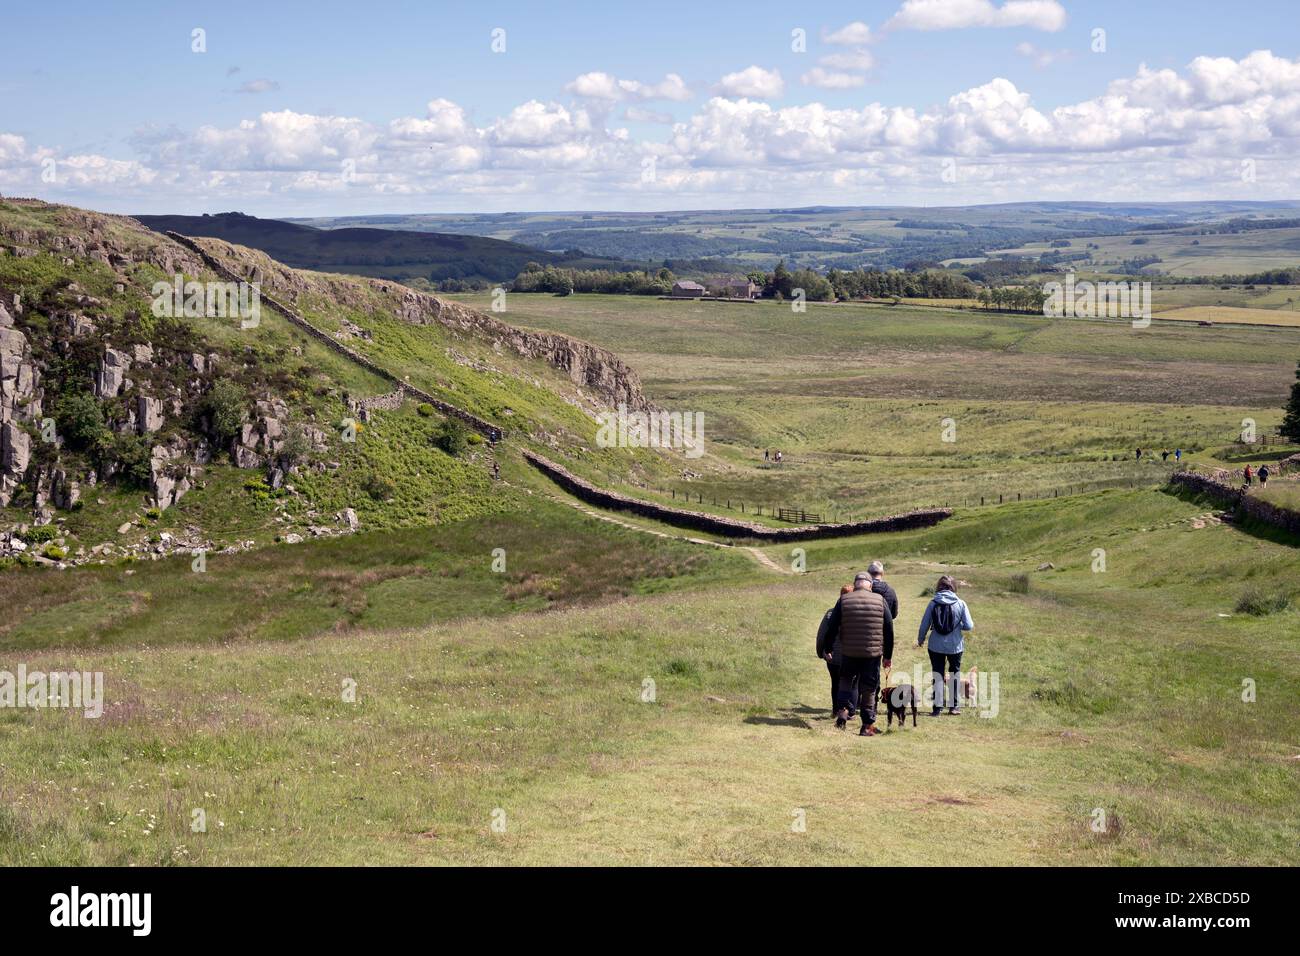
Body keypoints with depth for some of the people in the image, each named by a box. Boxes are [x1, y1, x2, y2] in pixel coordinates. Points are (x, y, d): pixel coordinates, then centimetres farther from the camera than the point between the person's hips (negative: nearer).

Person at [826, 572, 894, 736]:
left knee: (846, 680, 23)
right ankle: (867, 726, 10)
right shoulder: (880, 601, -1)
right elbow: (889, 630, 2)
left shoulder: (843, 600, -2)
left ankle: (842, 709, 4)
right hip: (873, 654, 0)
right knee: (869, 689, 8)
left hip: (849, 653, 0)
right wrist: (888, 655, 9)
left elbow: (832, 627, 0)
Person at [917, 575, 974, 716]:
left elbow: (924, 625, -3)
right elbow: (969, 626, -9)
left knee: (937, 676, 9)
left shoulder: (933, 603, -8)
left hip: (936, 646, 0)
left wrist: (920, 640, 14)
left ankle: (938, 707, 7)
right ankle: (954, 705, 22)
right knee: (955, 674, 17)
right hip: (955, 646, 0)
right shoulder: (960, 604, -9)